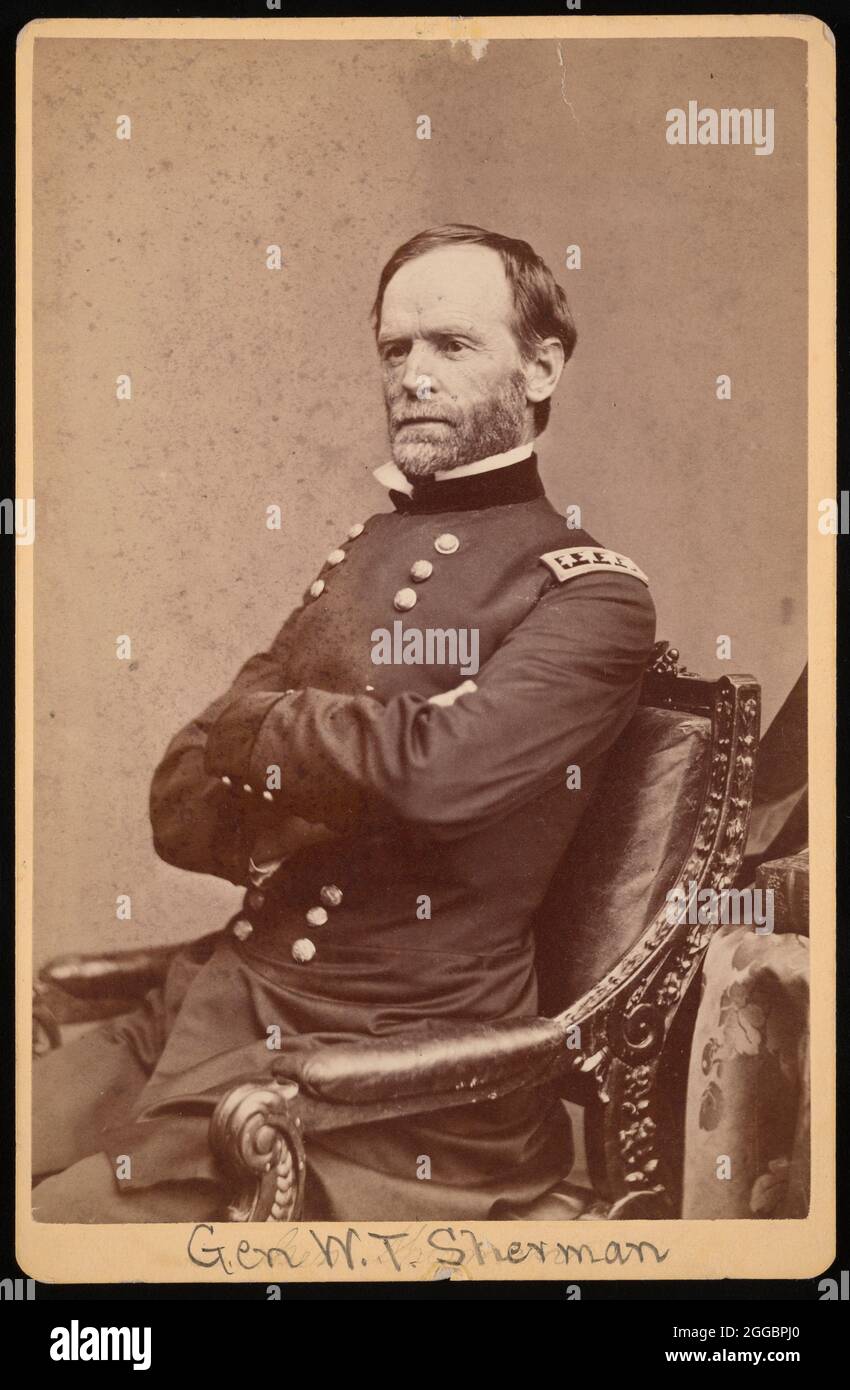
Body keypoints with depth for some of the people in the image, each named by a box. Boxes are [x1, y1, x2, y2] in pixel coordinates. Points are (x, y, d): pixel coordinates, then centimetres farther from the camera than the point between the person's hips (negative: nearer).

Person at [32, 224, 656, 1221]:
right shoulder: (364, 550, 15)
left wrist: (251, 721, -7)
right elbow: (179, 808, 10)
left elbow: (440, 767, -26)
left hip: (394, 1075, -6)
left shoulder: (592, 595, -5)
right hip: (219, 996, 7)